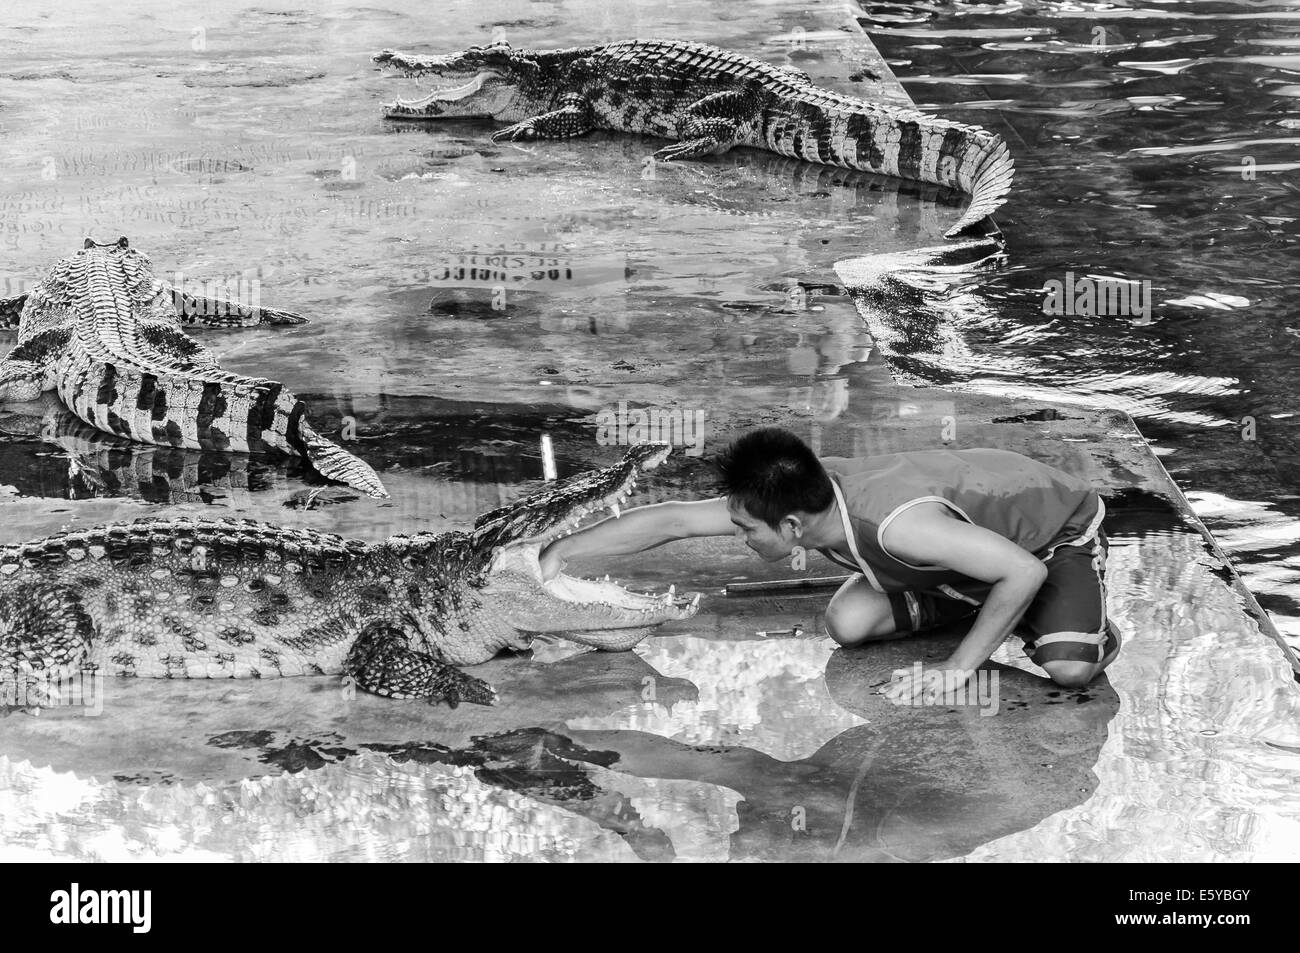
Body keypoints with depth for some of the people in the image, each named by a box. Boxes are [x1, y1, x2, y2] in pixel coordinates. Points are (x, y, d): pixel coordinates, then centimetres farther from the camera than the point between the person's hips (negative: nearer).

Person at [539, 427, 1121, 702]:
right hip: (978, 519, 6)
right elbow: (672, 520, -14)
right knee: (846, 623, -9)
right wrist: (558, 554, -12)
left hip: (1058, 528, -6)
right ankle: (972, 600, 12)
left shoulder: (897, 525, -44)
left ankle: (1086, 620, 5)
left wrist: (957, 668, -33)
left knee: (1069, 670, -30)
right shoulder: (805, 493, -22)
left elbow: (1026, 571, -40)